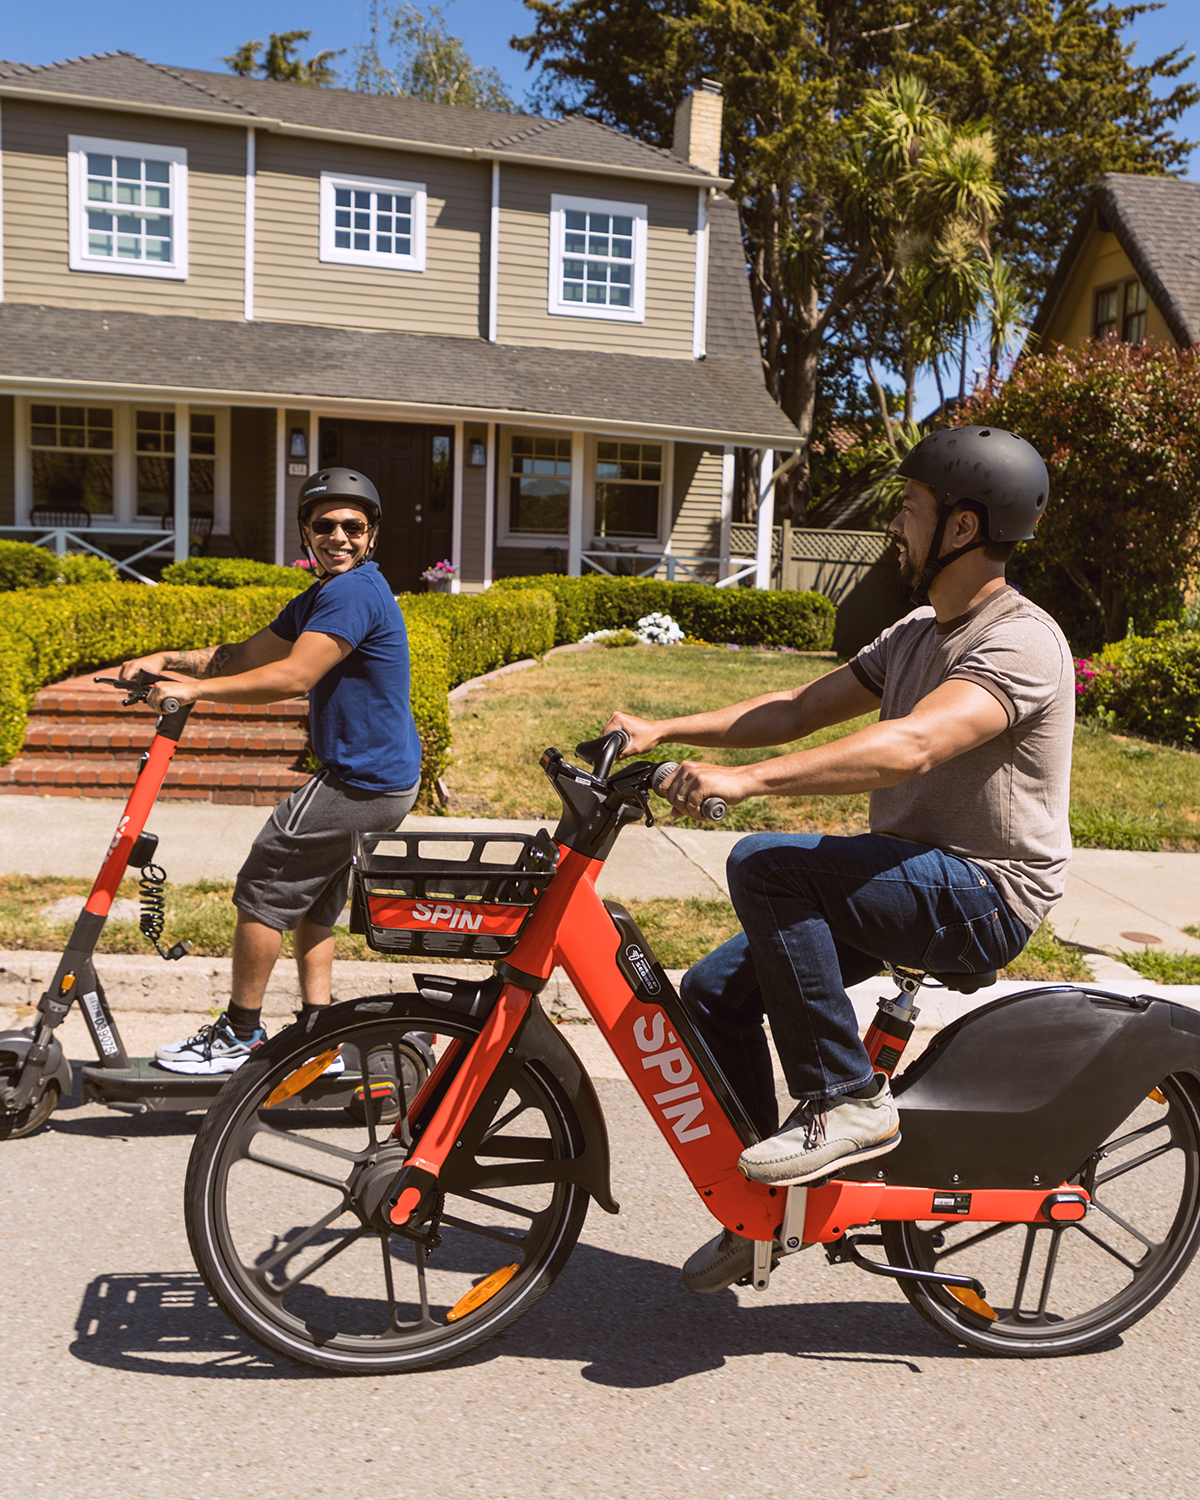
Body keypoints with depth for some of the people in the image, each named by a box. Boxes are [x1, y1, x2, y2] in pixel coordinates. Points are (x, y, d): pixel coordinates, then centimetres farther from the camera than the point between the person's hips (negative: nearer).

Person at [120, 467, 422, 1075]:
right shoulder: (320, 597, 16)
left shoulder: (354, 592, -17)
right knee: (311, 899, 17)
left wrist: (194, 688, -21)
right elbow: (248, 654, 15)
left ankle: (239, 1036, 12)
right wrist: (167, 659, 2)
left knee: (264, 889, -1)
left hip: (362, 783, -10)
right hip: (385, 777, 10)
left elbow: (292, 676, -26)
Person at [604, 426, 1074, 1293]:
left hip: (987, 894, -9)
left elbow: (911, 746, -35)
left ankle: (849, 1104, -16)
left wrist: (746, 779, -43)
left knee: (765, 863, -29)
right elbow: (801, 709, 12)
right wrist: (663, 730, 2)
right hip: (913, 875, 9)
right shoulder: (919, 632, 14)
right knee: (714, 992, 0)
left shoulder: (1021, 641, -17)